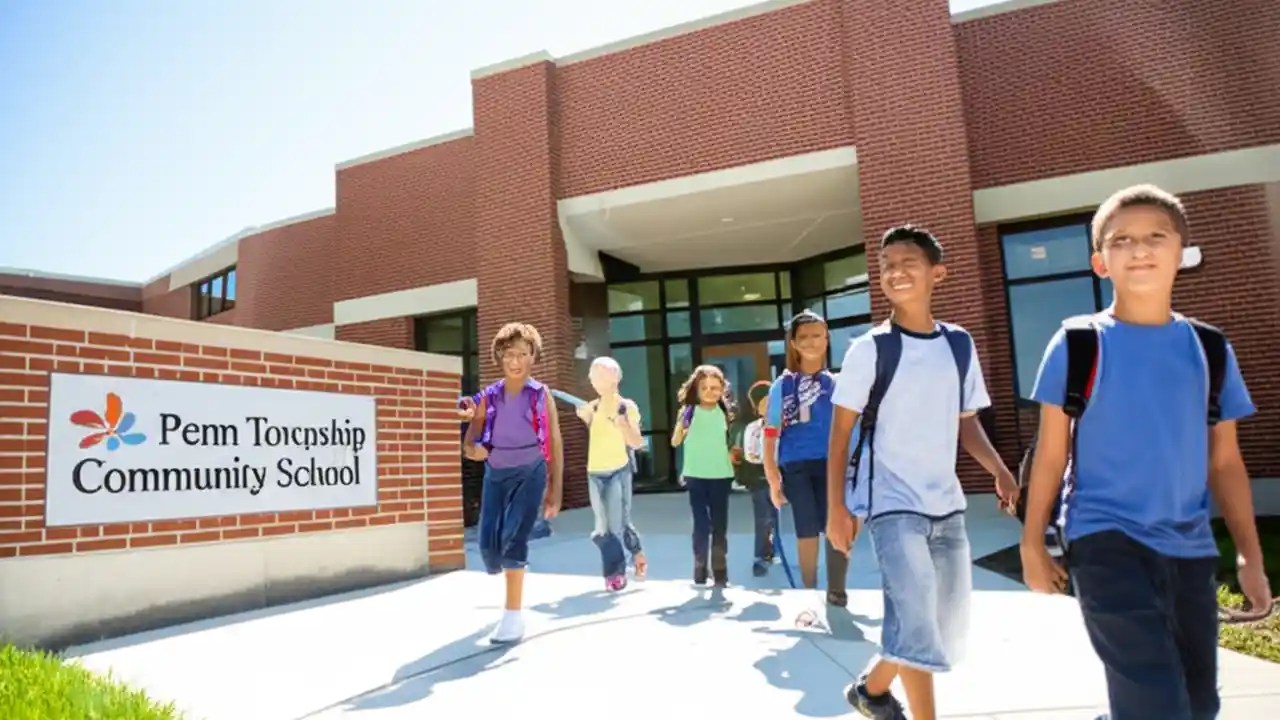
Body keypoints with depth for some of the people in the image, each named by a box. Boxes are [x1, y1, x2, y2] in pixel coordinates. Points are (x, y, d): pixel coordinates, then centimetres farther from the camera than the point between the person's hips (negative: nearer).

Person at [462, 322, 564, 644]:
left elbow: (555, 444, 0)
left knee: (514, 539, -17)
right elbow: (470, 439, 3)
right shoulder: (489, 396, 4)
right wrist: (473, 449, -23)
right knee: (487, 543, 1)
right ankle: (509, 583, 37)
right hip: (496, 475, 3)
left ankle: (514, 615, -4)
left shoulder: (541, 395, -2)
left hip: (530, 473, -3)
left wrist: (555, 491, -3)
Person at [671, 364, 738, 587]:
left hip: (721, 475, 1)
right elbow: (675, 442, -5)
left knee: (720, 525, 7)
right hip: (696, 476, -1)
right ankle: (700, 568, 20)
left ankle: (720, 571, 18)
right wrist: (680, 426, -23)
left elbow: (733, 439, 11)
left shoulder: (725, 412, 0)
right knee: (701, 524, 4)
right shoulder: (689, 412, -4)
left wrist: (733, 452, -8)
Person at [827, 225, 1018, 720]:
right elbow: (840, 433, -6)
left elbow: (966, 422, 14)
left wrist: (1000, 471, -3)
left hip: (947, 506, 6)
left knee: (950, 631, 15)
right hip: (891, 504, -5)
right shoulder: (869, 349, -8)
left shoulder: (960, 345, 6)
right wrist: (836, 507, -11)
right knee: (918, 620, -14)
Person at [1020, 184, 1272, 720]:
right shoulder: (1078, 345, -6)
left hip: (1190, 549, 5)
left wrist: (1250, 556, 9)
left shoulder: (1209, 349, 5)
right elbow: (1051, 454, -4)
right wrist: (1033, 545, -4)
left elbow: (1224, 461, 10)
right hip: (1105, 542, -5)